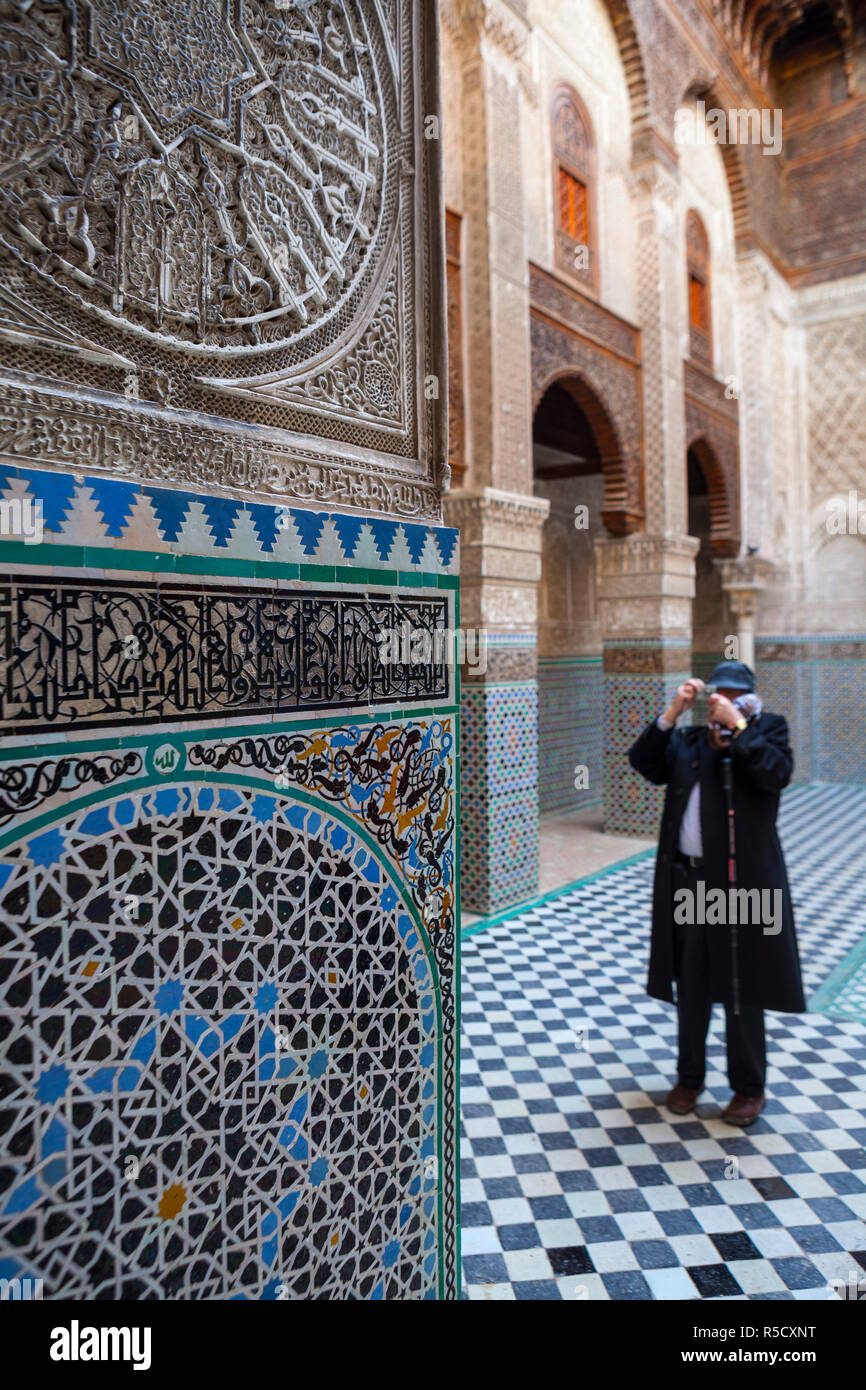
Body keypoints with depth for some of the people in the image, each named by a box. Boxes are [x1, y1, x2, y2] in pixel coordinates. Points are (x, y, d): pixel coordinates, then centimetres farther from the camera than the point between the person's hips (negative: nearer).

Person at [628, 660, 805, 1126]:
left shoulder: (767, 731, -1)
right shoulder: (688, 741, 8)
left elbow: (777, 773, -19)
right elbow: (644, 763, -4)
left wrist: (738, 727, -19)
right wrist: (672, 713, -11)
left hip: (741, 882, -4)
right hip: (687, 879, 4)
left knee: (742, 989, 8)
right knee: (690, 986, 16)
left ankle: (749, 1087, 28)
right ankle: (689, 1077, 33)